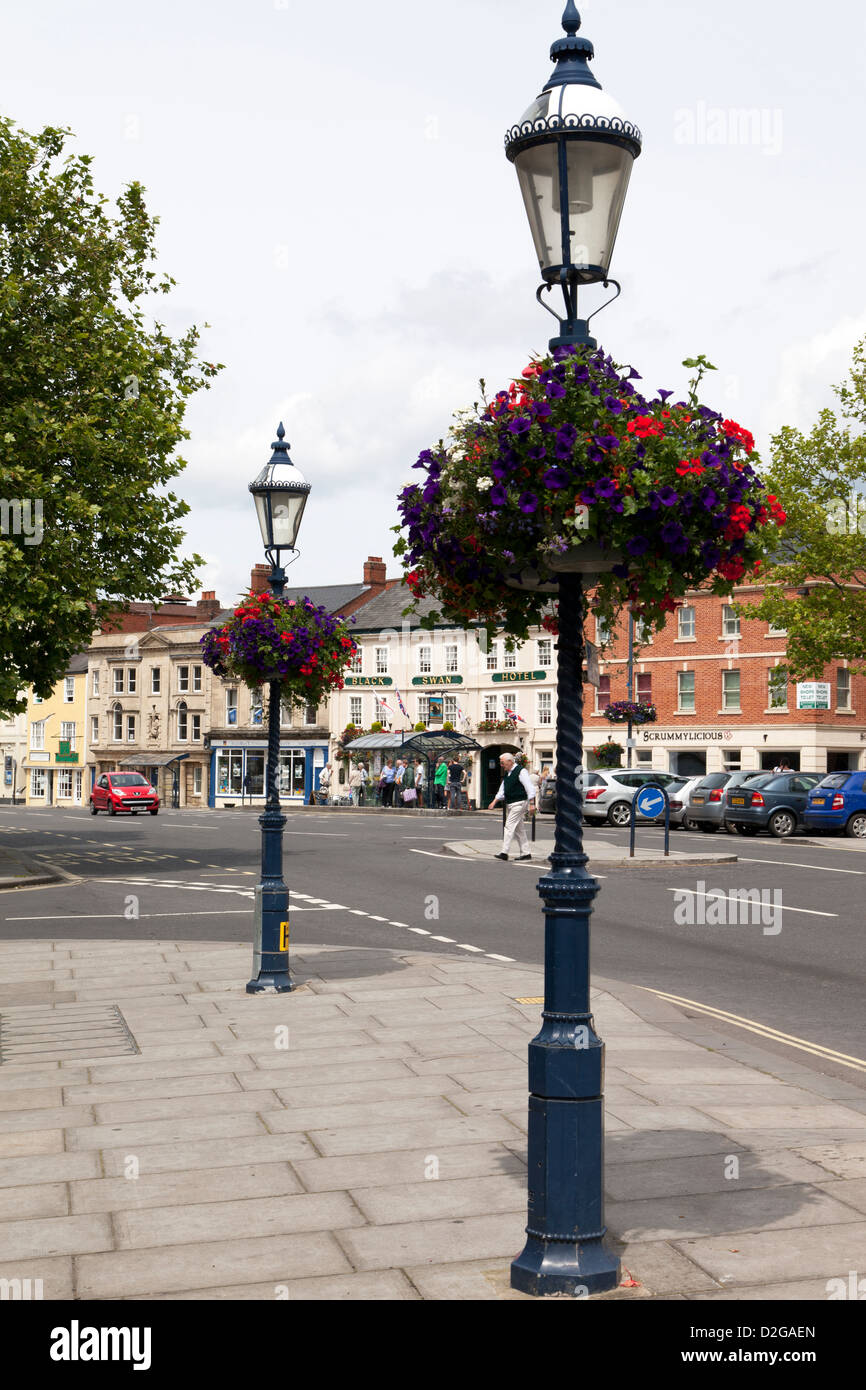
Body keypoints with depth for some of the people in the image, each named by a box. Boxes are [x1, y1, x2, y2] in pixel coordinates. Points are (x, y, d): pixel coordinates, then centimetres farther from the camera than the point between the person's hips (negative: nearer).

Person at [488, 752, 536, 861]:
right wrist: (494, 802, 11)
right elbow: (502, 790, 21)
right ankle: (525, 853, 14)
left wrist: (531, 803, -18)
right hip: (510, 805, 9)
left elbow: (529, 788, -13)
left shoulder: (521, 771, -11)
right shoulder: (506, 774, 15)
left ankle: (504, 852, -15)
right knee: (519, 829, 10)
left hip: (519, 803, -9)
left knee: (509, 826, -13)